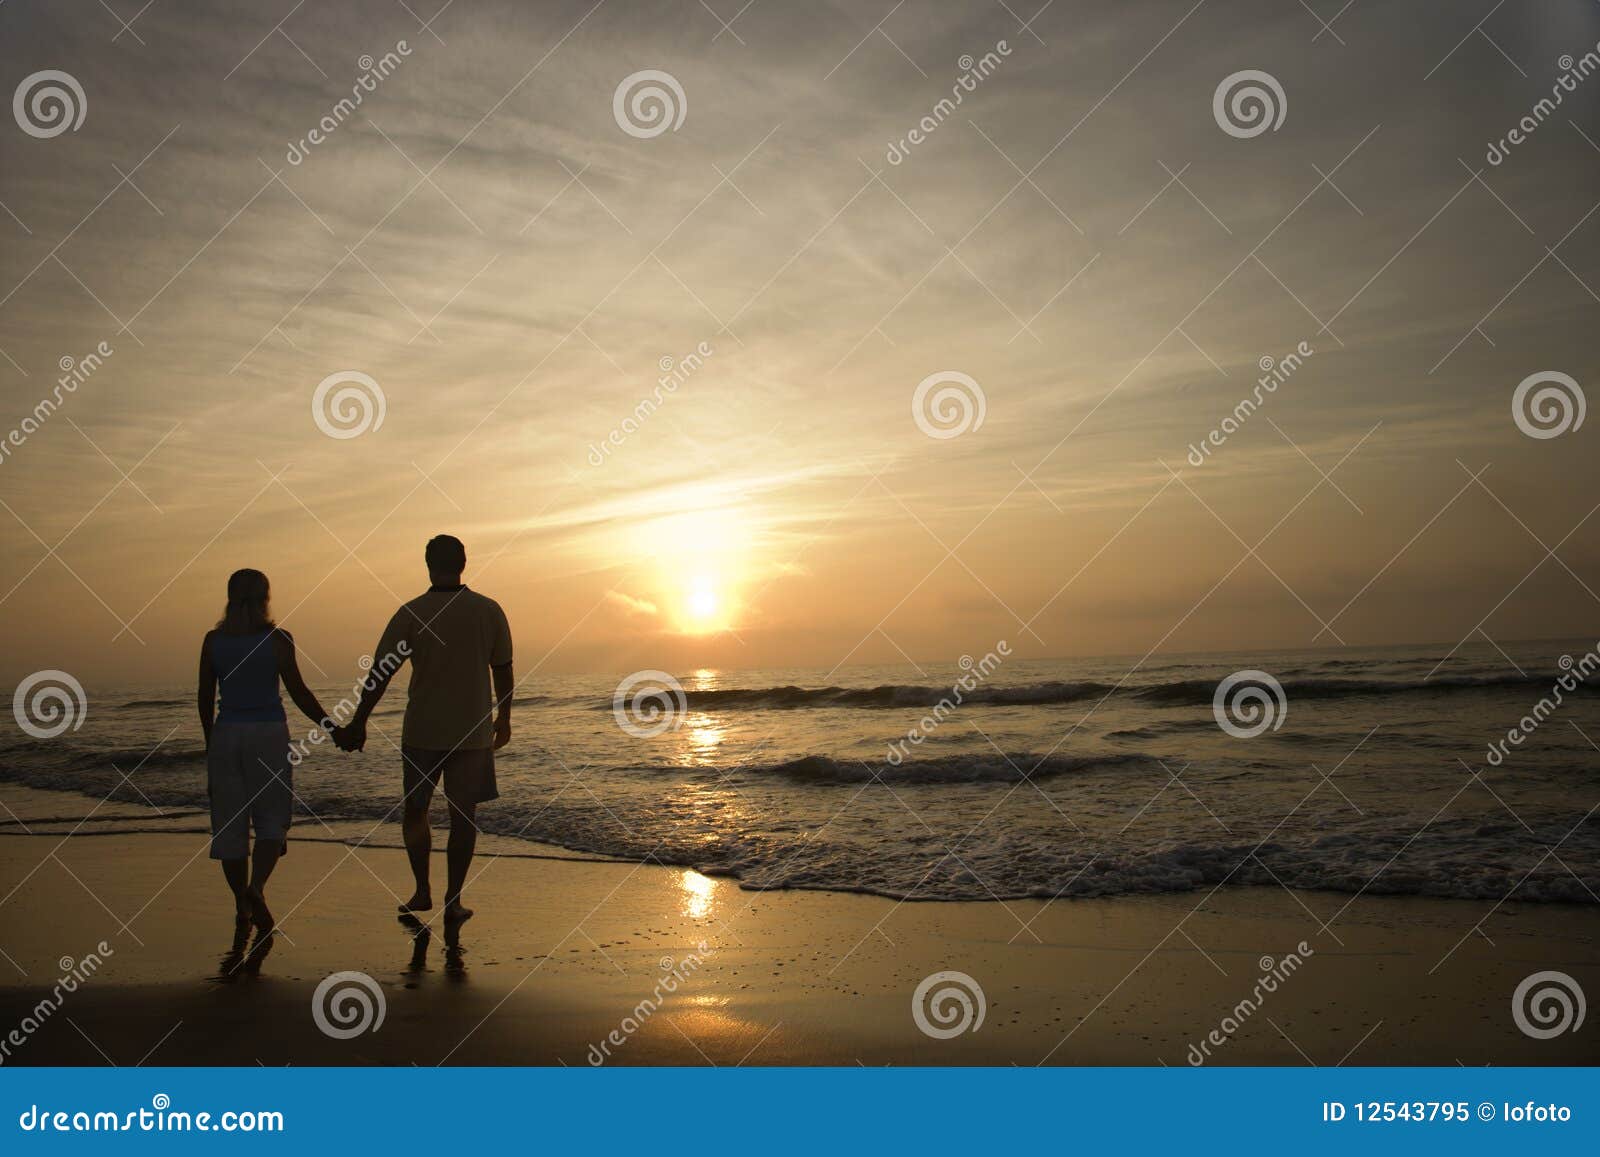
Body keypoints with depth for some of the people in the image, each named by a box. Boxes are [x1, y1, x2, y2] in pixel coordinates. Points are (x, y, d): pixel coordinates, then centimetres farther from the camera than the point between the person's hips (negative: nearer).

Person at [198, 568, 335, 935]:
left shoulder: (213, 640, 2)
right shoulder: (277, 639, -7)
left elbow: (205, 698, 7)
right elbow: (299, 692, -7)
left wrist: (210, 742, 19)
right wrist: (330, 727, 4)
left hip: (226, 735, 3)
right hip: (268, 735, -3)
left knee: (230, 822, 9)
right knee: (271, 818, 6)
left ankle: (242, 908, 13)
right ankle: (256, 888, -16)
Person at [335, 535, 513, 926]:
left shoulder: (411, 613, -7)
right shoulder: (489, 611, -2)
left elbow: (379, 674, -4)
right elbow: (503, 670, 5)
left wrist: (357, 724, 5)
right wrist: (503, 718, 19)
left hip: (422, 731, -1)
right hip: (473, 731, 1)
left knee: (415, 809, 18)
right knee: (463, 816, 7)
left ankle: (422, 890, 16)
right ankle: (453, 901, 8)